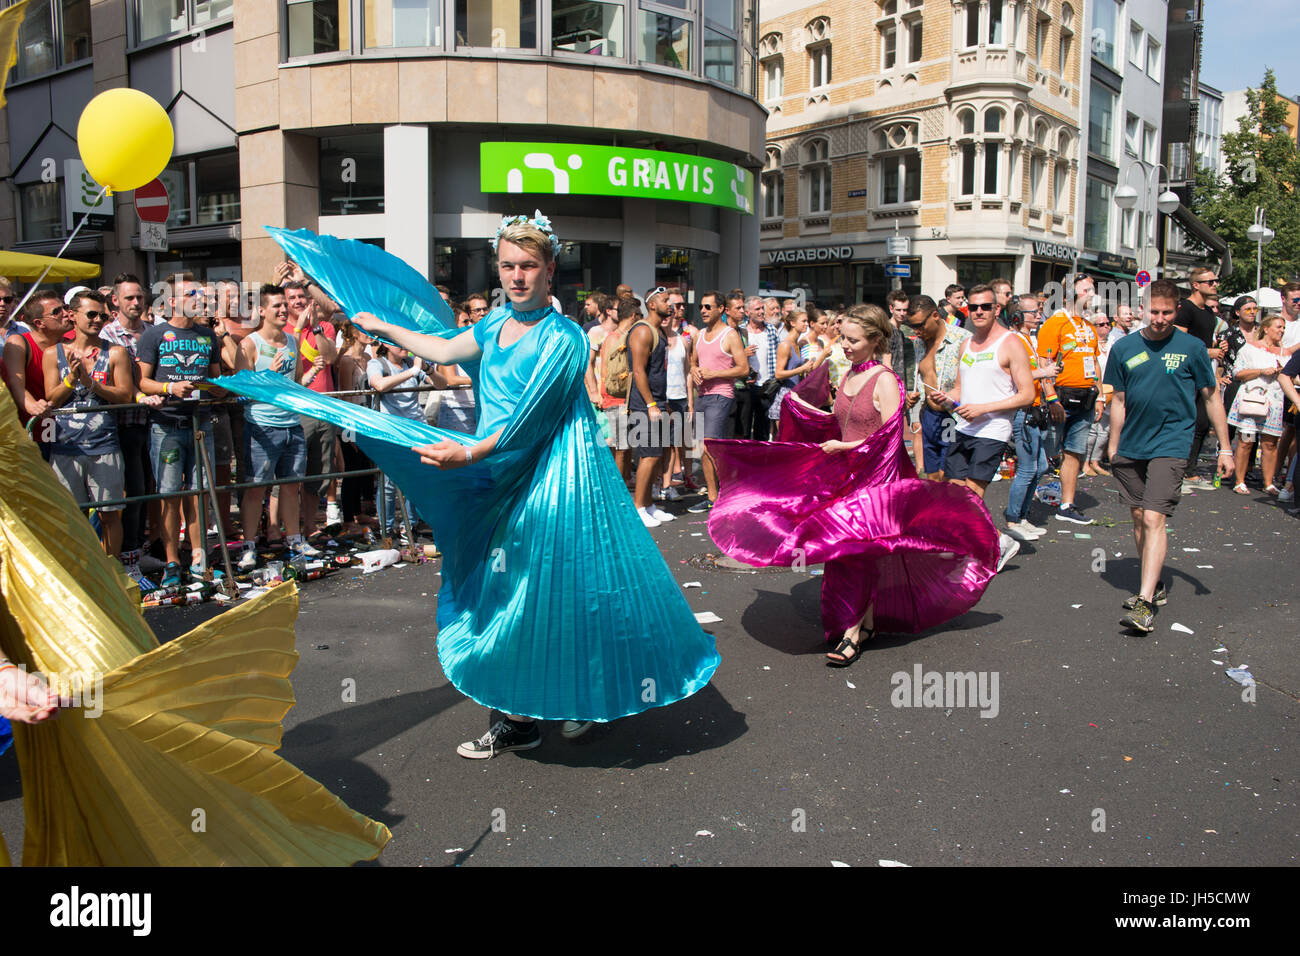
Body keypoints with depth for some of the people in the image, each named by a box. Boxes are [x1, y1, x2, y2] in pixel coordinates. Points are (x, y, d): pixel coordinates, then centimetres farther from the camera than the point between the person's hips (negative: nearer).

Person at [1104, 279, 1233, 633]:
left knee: (1154, 518, -15)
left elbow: (1211, 397, 5)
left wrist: (1225, 448, 5)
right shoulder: (1124, 348, 3)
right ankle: (1154, 584, 30)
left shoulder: (1191, 347, -2)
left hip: (1170, 445, -4)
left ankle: (1145, 603, -17)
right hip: (1131, 446, 4)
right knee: (1138, 517, 12)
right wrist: (1113, 448, 9)